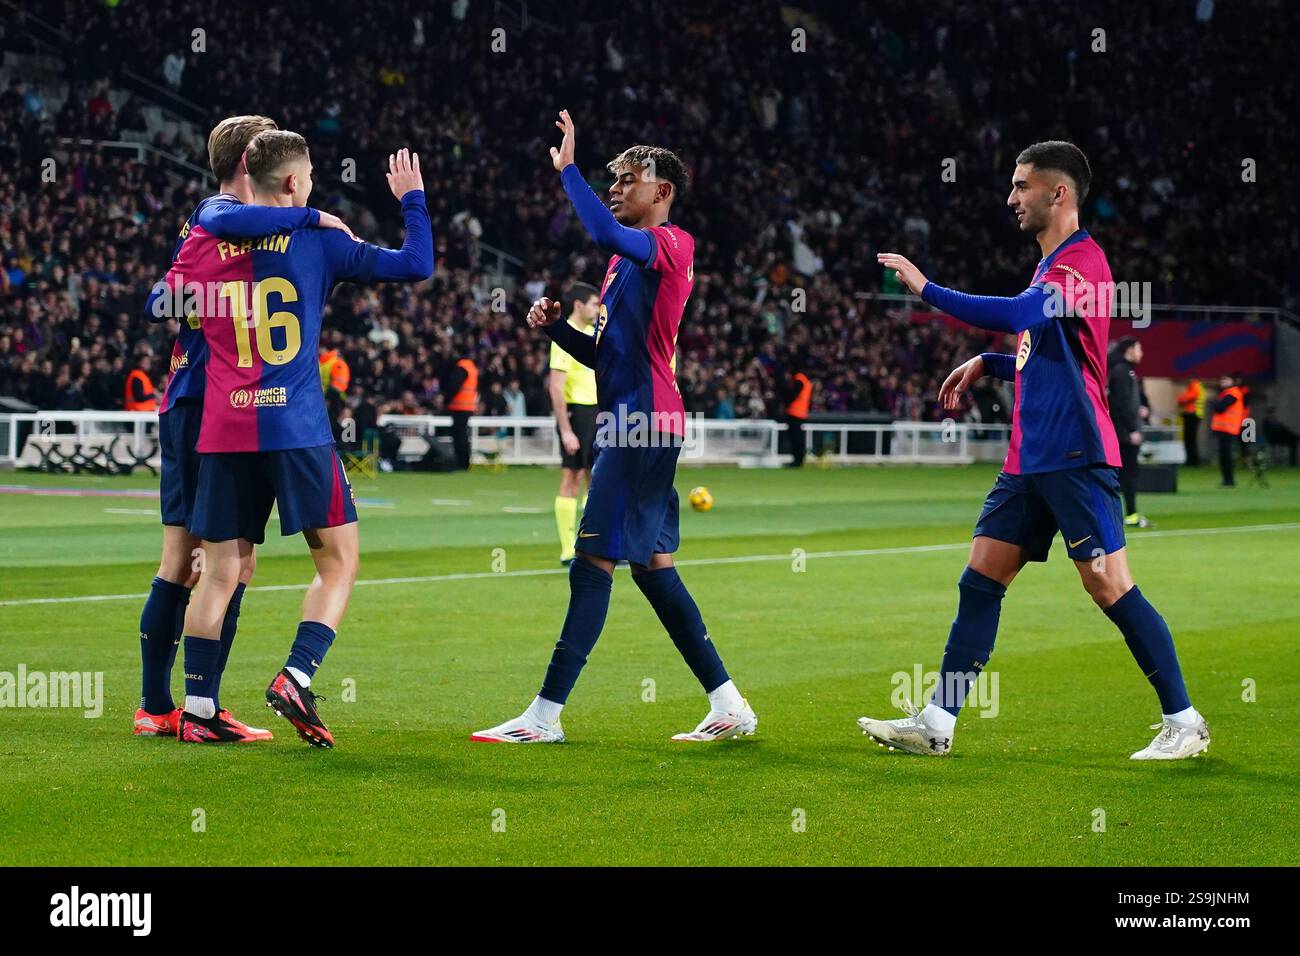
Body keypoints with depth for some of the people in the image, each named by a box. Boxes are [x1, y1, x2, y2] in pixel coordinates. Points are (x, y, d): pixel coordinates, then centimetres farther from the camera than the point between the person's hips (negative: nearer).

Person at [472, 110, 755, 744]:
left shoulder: (671, 244, -8)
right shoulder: (625, 261, 22)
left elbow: (604, 232, -29)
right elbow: (604, 354, 25)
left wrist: (566, 169, -20)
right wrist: (555, 326, 9)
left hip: (642, 422, -10)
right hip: (635, 425, 10)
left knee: (593, 562, -9)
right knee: (653, 567, 11)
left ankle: (545, 715, -8)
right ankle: (729, 706, 15)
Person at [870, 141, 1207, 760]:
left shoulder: (1082, 259, -11)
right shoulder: (1049, 266, 19)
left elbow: (1014, 316, -26)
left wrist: (926, 289, -19)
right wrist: (987, 364, 15)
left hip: (1076, 458, -9)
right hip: (1030, 459, 9)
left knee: (1110, 586, -9)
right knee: (979, 580, 4)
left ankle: (1183, 722, 1)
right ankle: (936, 724, 6)